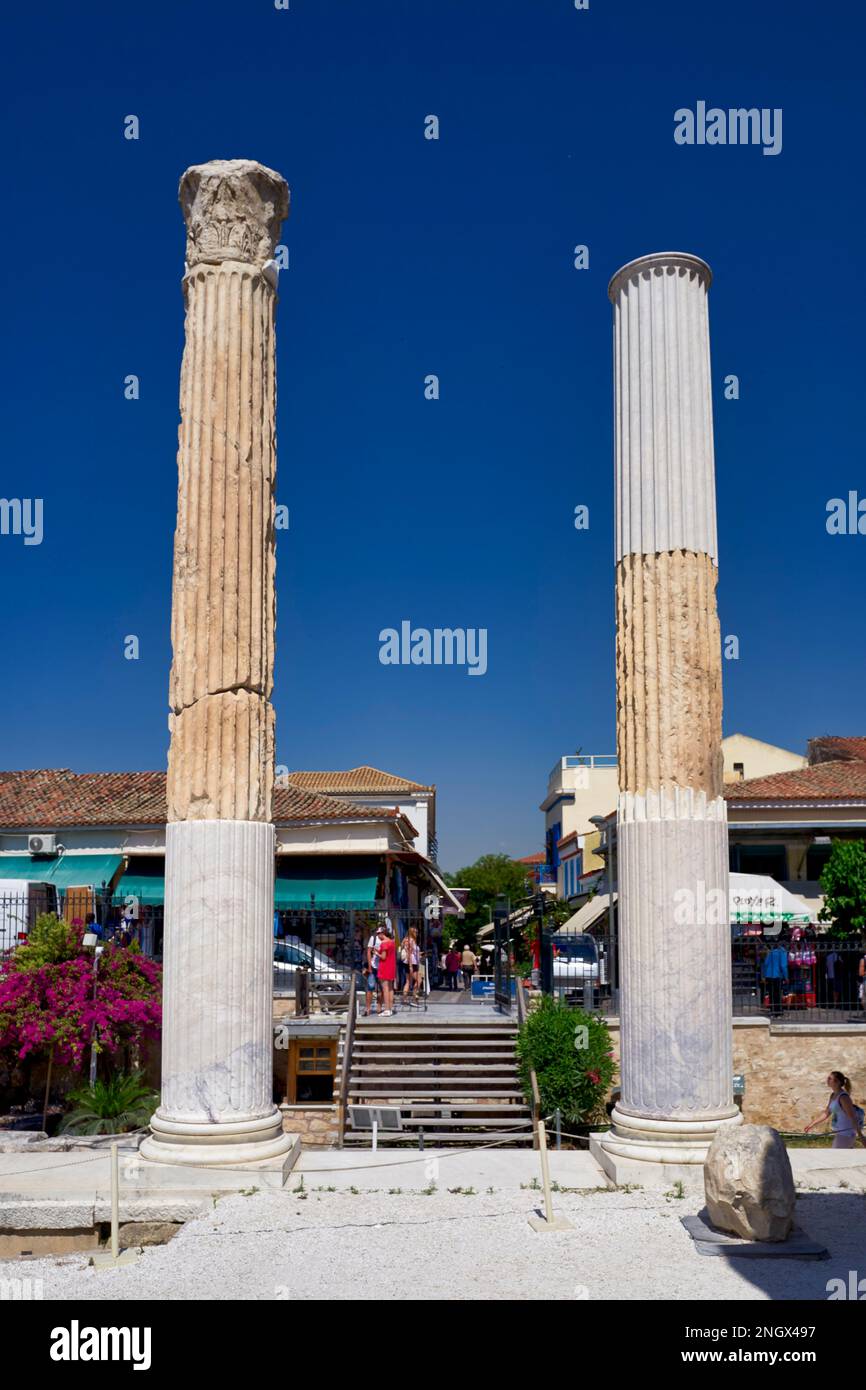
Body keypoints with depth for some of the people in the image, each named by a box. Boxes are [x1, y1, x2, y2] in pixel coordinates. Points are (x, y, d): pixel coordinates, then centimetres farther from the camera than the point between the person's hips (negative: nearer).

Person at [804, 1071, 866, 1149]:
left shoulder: (843, 1097, -20)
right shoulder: (833, 1095, 9)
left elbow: (853, 1117, -22)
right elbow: (826, 1113, 19)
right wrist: (811, 1125, 24)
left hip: (845, 1135, -9)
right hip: (840, 1134, 9)